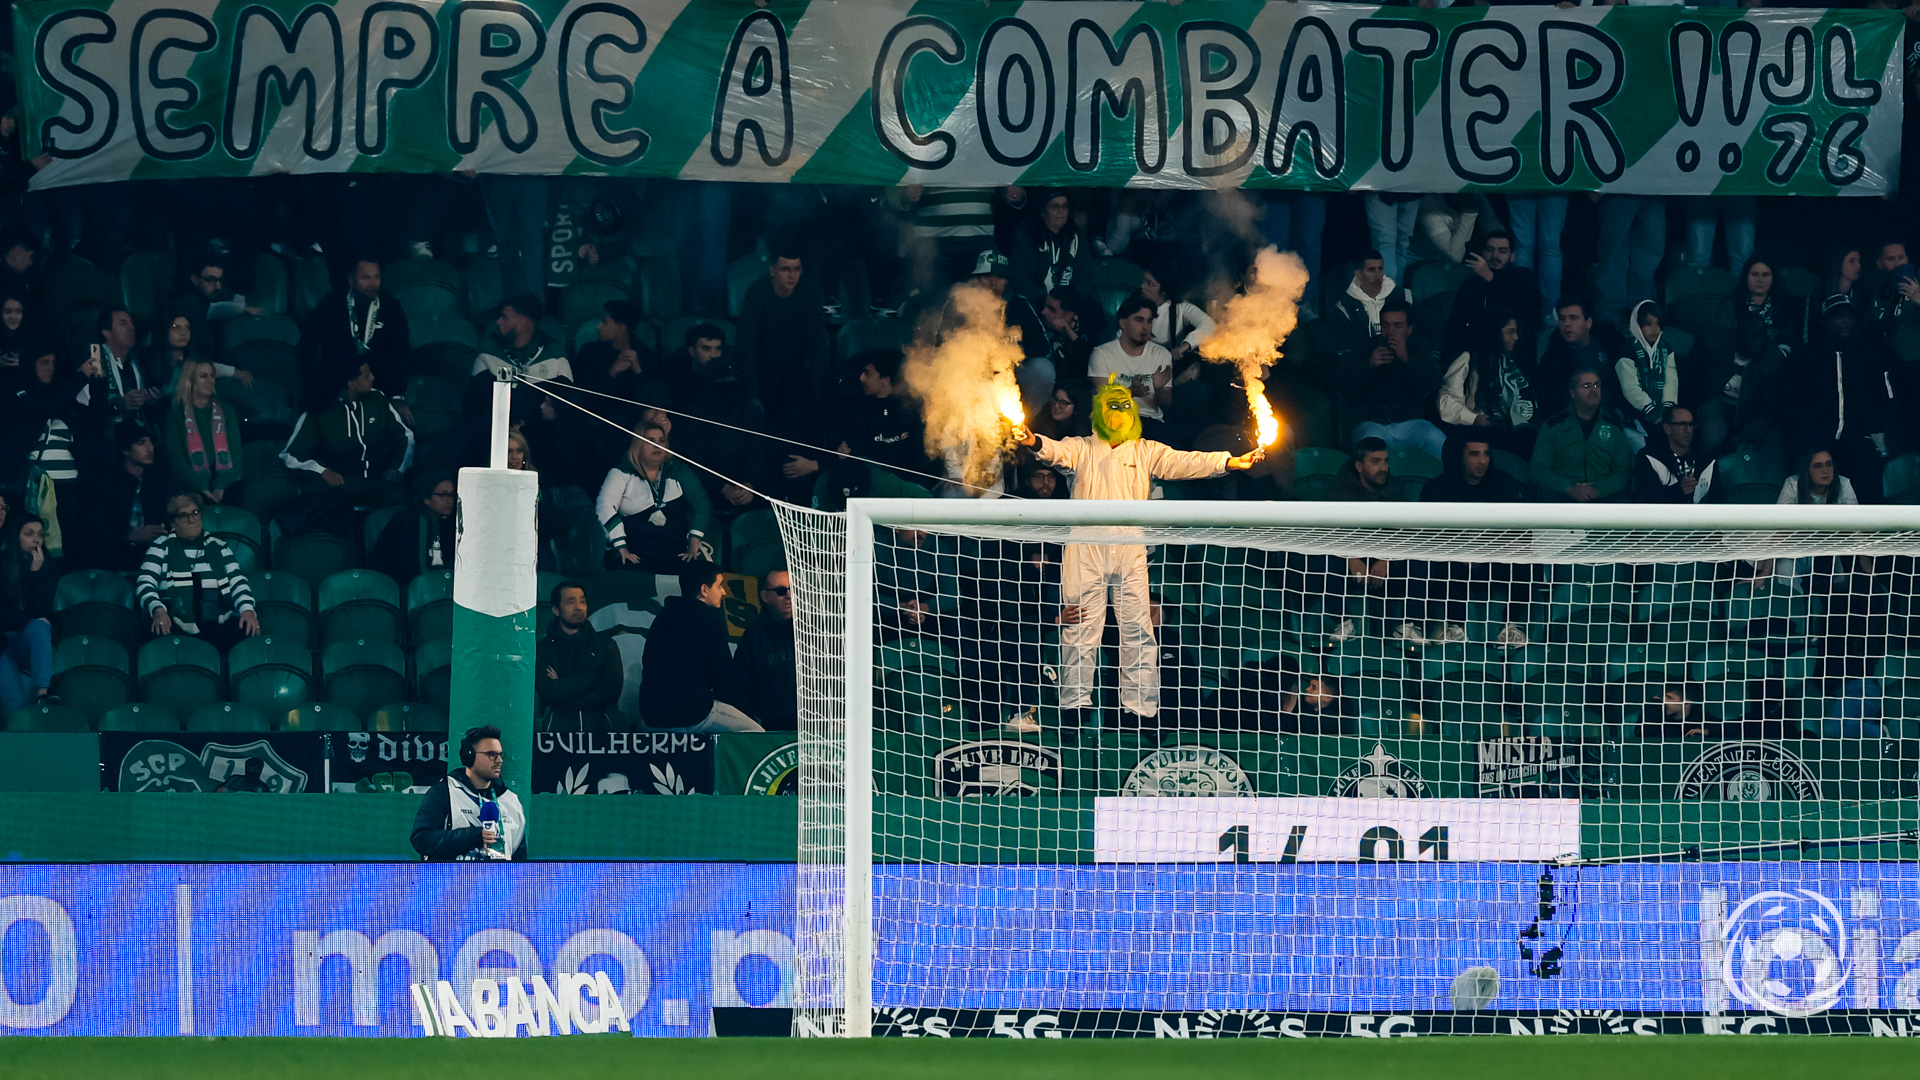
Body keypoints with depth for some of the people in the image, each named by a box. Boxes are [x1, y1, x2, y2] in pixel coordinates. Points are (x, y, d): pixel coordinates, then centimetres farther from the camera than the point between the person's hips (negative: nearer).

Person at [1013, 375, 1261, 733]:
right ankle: (1074, 707, 5)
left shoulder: (1146, 452, 13)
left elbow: (1183, 462, 2)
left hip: (1130, 549, 1)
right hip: (1085, 547, -1)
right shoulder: (1082, 449, 10)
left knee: (1137, 629, -1)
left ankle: (1138, 710, 4)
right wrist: (1034, 442, -34)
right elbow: (1057, 451, -9)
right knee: (1080, 627, -1)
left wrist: (1229, 462, -13)